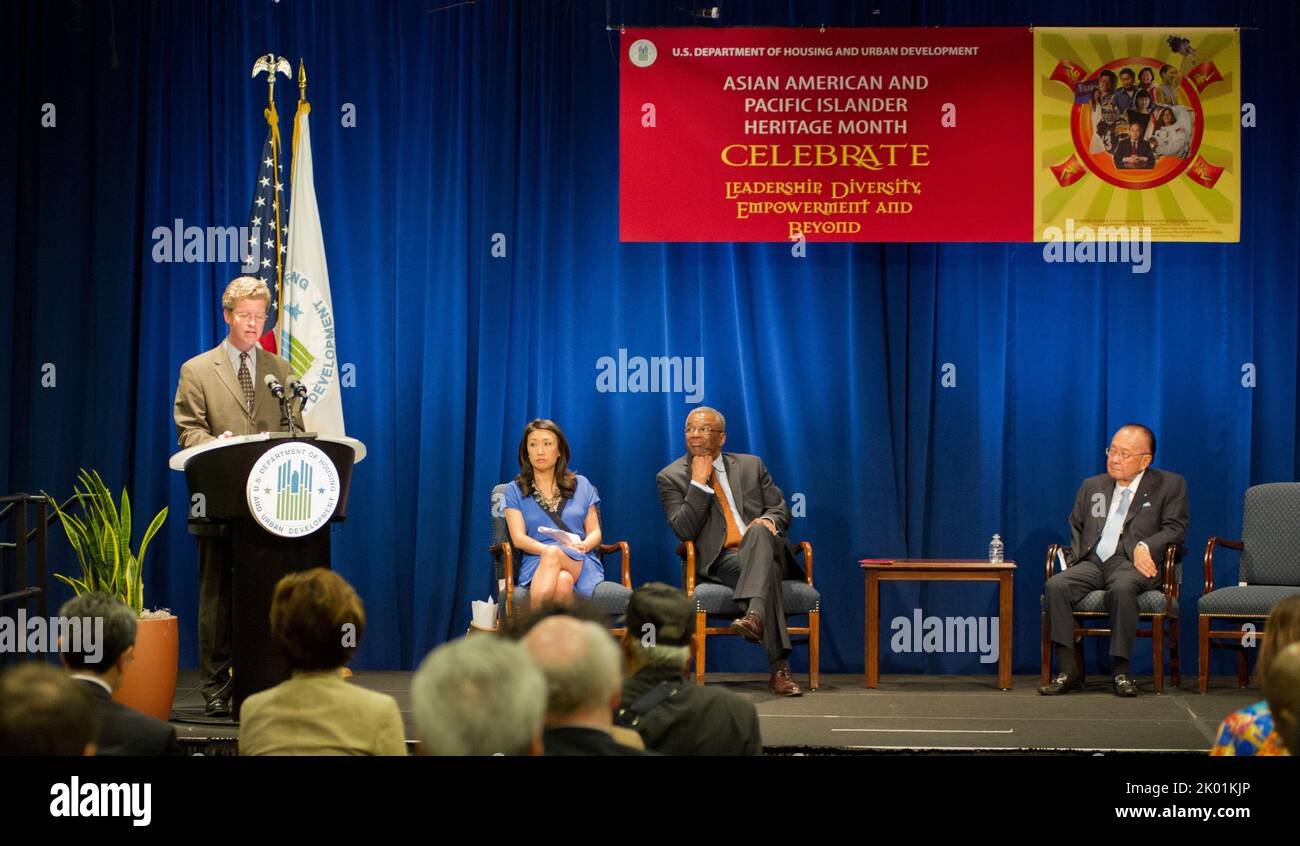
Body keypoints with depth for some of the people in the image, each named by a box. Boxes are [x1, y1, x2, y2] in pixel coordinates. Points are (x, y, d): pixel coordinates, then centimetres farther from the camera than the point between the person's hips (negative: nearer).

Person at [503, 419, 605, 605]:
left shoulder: (581, 485, 20)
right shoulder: (514, 491, 15)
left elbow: (595, 532, 16)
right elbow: (518, 538, 2)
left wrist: (583, 545, -9)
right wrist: (547, 550, -18)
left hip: (581, 562, 1)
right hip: (537, 564, -1)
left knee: (553, 555, -39)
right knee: (562, 581, -41)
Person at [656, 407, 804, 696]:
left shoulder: (750, 465, 19)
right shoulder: (671, 477, 9)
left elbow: (781, 510, 16)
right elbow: (683, 531, -4)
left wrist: (768, 521, -8)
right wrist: (698, 483, -9)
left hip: (762, 546, 2)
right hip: (720, 560, -2)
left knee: (759, 531, -36)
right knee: (766, 573, -37)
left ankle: (754, 616, -59)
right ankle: (780, 668, -47)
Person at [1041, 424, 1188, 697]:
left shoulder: (1169, 485, 11)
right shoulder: (1092, 486, 24)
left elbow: (1176, 529, 2)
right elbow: (1076, 527, 26)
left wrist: (1144, 547, -14)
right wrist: (1076, 558, 7)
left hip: (1132, 564, -4)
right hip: (1092, 562, 4)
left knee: (1122, 588, -40)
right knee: (1055, 586, -28)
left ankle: (1121, 671, -31)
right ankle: (1069, 671, -27)